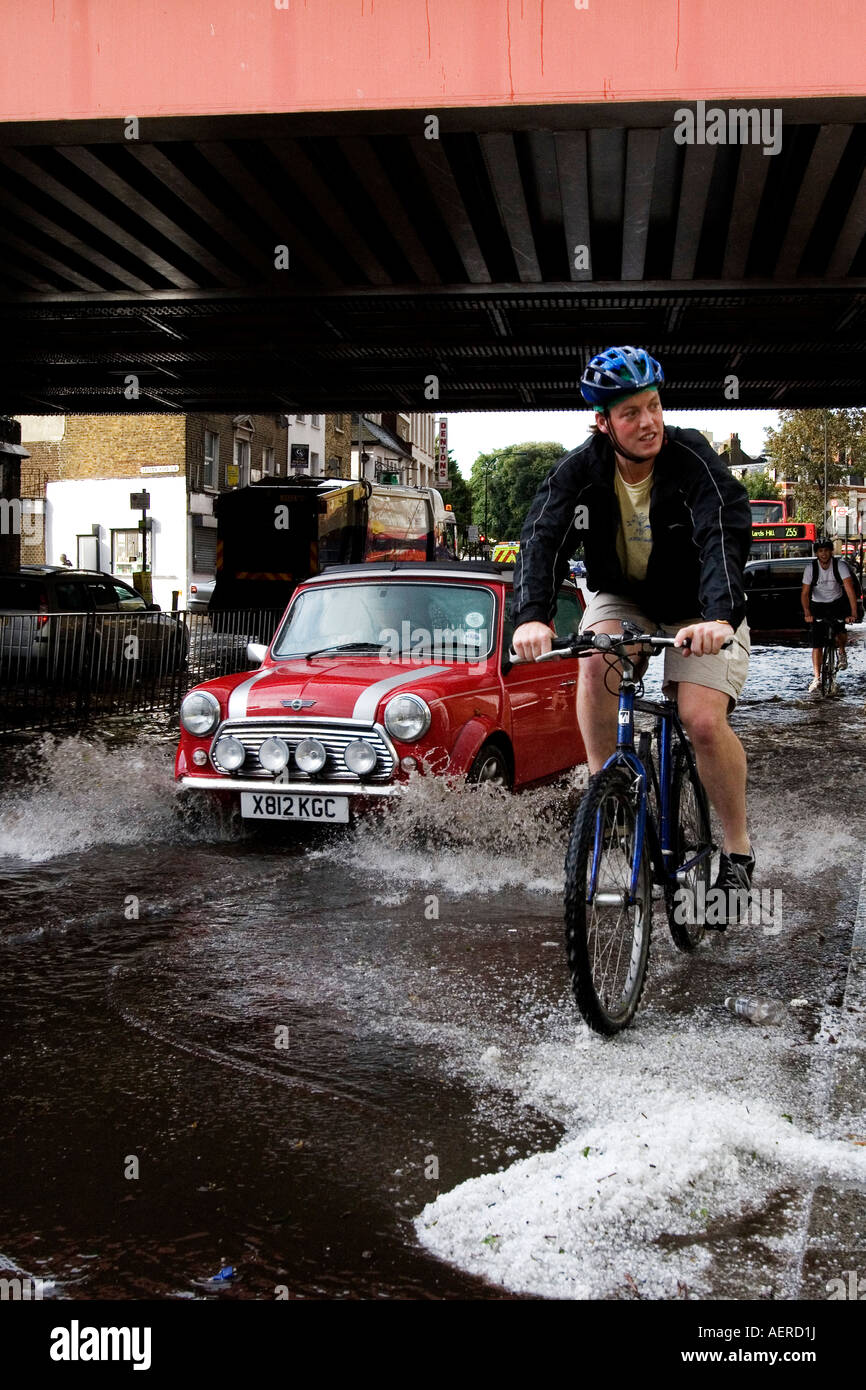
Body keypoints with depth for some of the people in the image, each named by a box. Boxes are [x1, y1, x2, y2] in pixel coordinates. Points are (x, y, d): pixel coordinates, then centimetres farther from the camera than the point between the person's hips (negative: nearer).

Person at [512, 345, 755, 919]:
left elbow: (724, 535, -38)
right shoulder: (581, 469, -17)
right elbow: (543, 537, -28)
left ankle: (738, 850, 3)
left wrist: (720, 616, -56)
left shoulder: (694, 459, -24)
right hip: (622, 598, 2)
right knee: (596, 661, -31)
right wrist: (532, 615, -47)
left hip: (700, 610, -2)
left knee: (705, 721, -20)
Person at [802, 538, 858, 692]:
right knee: (817, 643, -8)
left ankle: (842, 653, 13)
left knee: (839, 632, -22)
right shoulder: (810, 568, -16)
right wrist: (807, 612, -34)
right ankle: (816, 679, -6)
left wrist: (853, 613, -38)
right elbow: (805, 593, -17)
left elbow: (850, 589, -27)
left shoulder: (840, 565, -19)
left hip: (837, 603, 0)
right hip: (818, 605, 0)